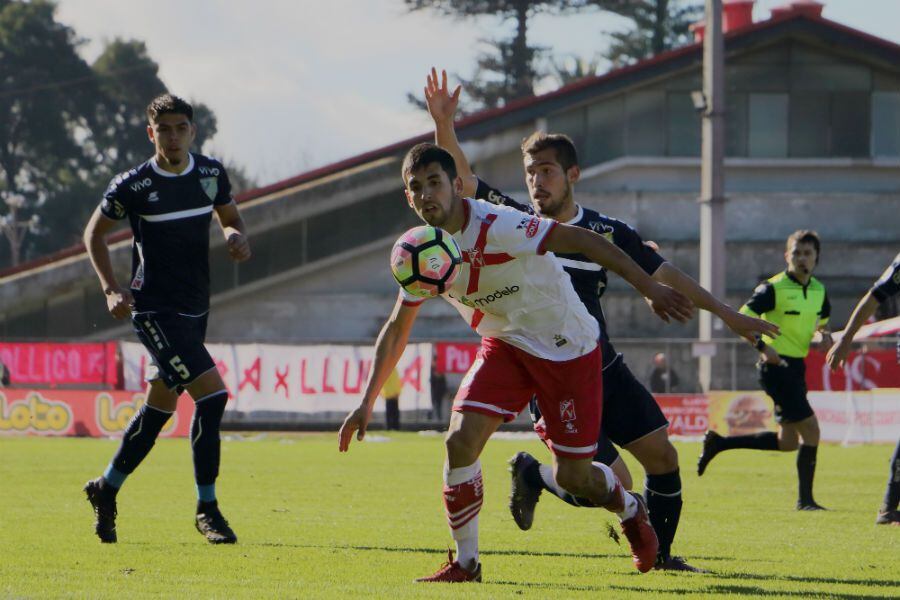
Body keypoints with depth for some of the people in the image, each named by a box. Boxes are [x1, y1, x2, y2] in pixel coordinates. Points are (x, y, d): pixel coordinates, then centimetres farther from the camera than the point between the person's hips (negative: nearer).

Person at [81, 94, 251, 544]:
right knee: (212, 393, -19)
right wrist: (112, 289, -8)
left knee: (160, 406, 14)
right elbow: (94, 233, 3)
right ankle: (206, 509, -9)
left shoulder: (211, 173, 3)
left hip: (195, 309, 6)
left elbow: (228, 216, 19)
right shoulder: (132, 186, -11)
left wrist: (237, 237, -5)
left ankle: (106, 489, 34)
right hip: (155, 311, -6)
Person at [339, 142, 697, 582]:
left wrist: (650, 290, -27)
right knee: (460, 440, -16)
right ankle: (465, 564, -1)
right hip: (504, 344, 5)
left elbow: (582, 240, -26)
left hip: (568, 345, -5)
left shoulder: (496, 227, -28)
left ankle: (629, 509, 36)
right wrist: (367, 402, 0)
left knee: (572, 476, 0)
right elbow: (396, 330, 6)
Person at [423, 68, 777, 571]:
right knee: (615, 482, -13)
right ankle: (532, 475, 15)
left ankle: (658, 553, 22)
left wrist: (726, 314, 10)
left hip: (606, 372, 4)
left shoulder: (607, 233, 1)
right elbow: (461, 179, -9)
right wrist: (444, 123, -25)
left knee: (662, 457, 2)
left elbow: (663, 273, 9)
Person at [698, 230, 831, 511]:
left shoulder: (819, 290, 9)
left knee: (787, 442, 11)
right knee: (810, 429, -13)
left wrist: (825, 336, 4)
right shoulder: (773, 288, -13)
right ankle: (805, 499, -4)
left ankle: (718, 443, 24)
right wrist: (763, 346, -27)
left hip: (796, 368, 8)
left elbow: (822, 320, 27)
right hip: (776, 366, -8)